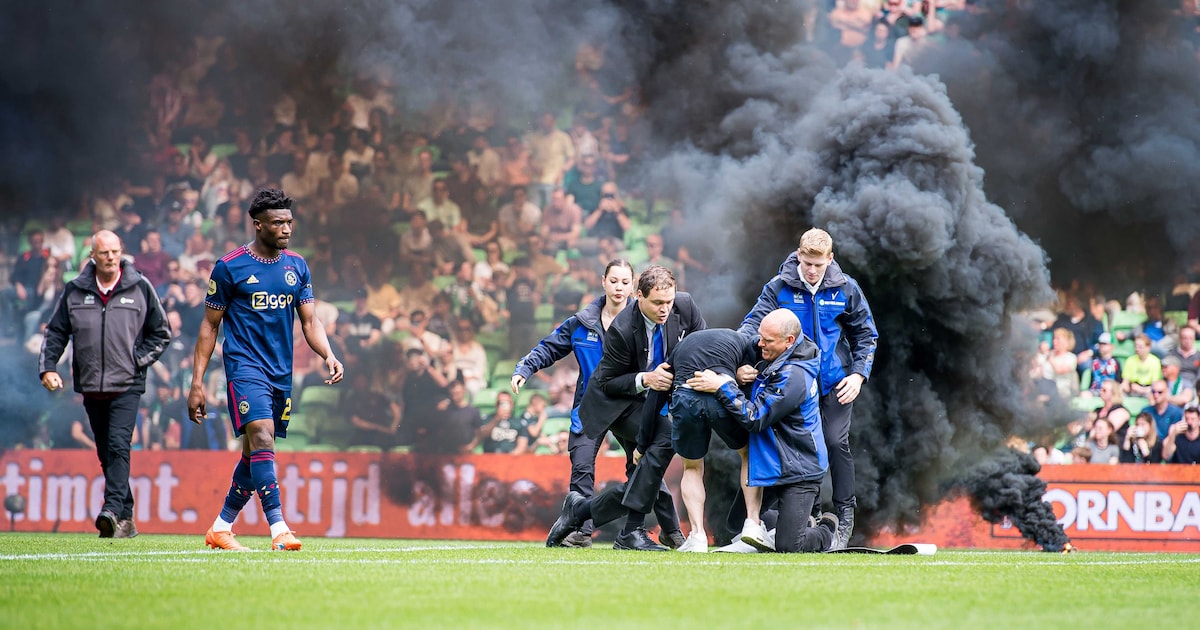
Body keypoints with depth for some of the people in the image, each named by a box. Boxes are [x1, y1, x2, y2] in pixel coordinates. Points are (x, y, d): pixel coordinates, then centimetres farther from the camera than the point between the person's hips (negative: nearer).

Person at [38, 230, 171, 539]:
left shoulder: (140, 288, 2)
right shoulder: (74, 291, 7)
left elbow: (161, 333, 9)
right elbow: (56, 332, 12)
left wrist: (138, 360, -3)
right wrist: (48, 367, -1)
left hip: (127, 385, -3)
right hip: (90, 386, 3)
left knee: (118, 445, -19)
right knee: (106, 453, 6)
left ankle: (113, 510, -28)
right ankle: (125, 519, 13)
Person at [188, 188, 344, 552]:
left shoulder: (297, 266, 10)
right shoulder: (230, 267, -4)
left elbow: (310, 321, 10)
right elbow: (209, 326, 1)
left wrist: (328, 356, -10)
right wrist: (197, 382, -3)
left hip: (281, 372, 6)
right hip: (245, 367, -6)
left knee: (255, 454, 10)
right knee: (262, 437, -22)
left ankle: (220, 528, 24)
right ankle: (279, 529, -28)